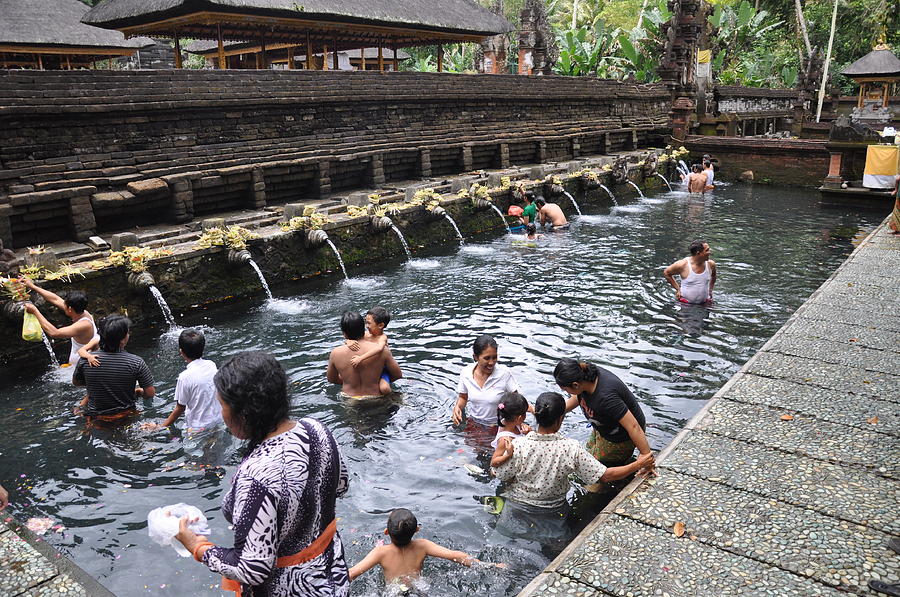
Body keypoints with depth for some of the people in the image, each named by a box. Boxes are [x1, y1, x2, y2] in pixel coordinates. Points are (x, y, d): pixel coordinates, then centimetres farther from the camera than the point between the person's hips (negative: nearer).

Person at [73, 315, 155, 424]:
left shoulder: (85, 361, -17)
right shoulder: (136, 362, -24)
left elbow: (76, 382, 4)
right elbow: (150, 393, -16)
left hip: (96, 418, 2)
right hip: (125, 417, -1)